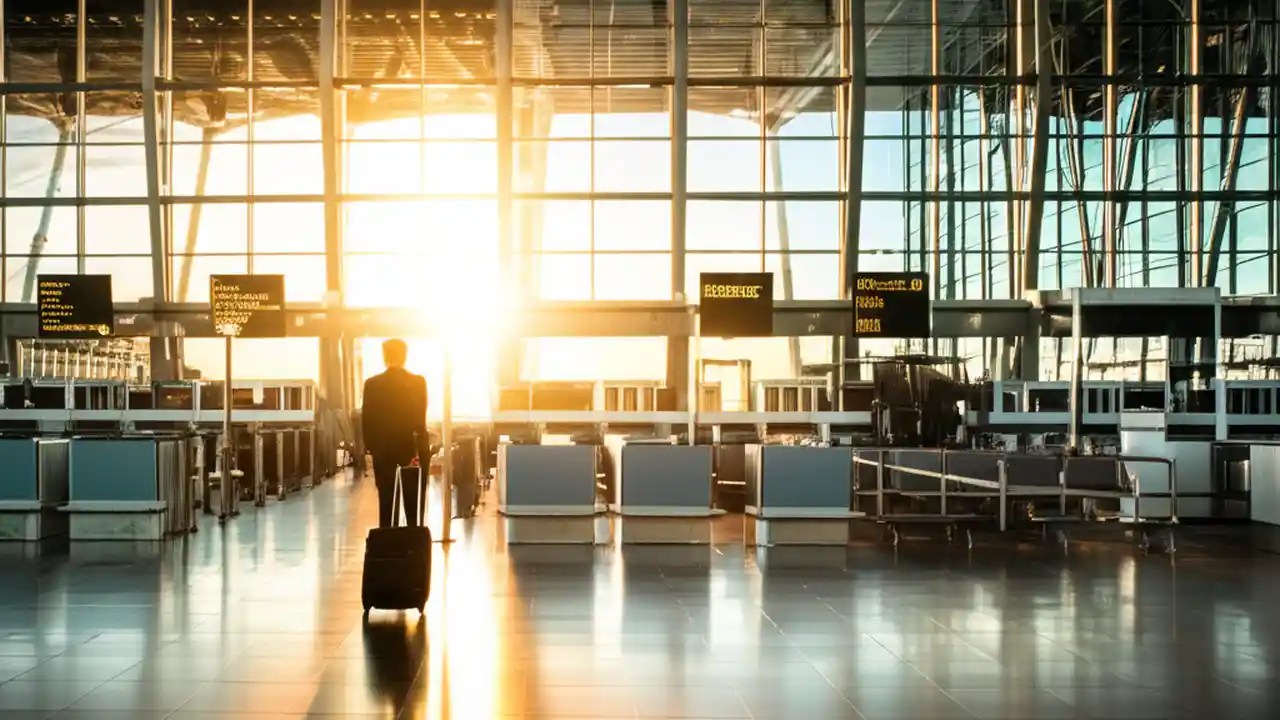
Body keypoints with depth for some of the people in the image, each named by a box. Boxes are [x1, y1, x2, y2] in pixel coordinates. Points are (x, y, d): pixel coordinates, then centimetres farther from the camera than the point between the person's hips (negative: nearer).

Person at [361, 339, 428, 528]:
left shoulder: (372, 384, -3)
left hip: (383, 449, 0)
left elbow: (366, 420, -2)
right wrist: (420, 448, -4)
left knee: (386, 502, 5)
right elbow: (421, 419, -8)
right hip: (410, 448, 0)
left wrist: (371, 447, 7)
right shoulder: (418, 382, -5)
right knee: (413, 503, 7)